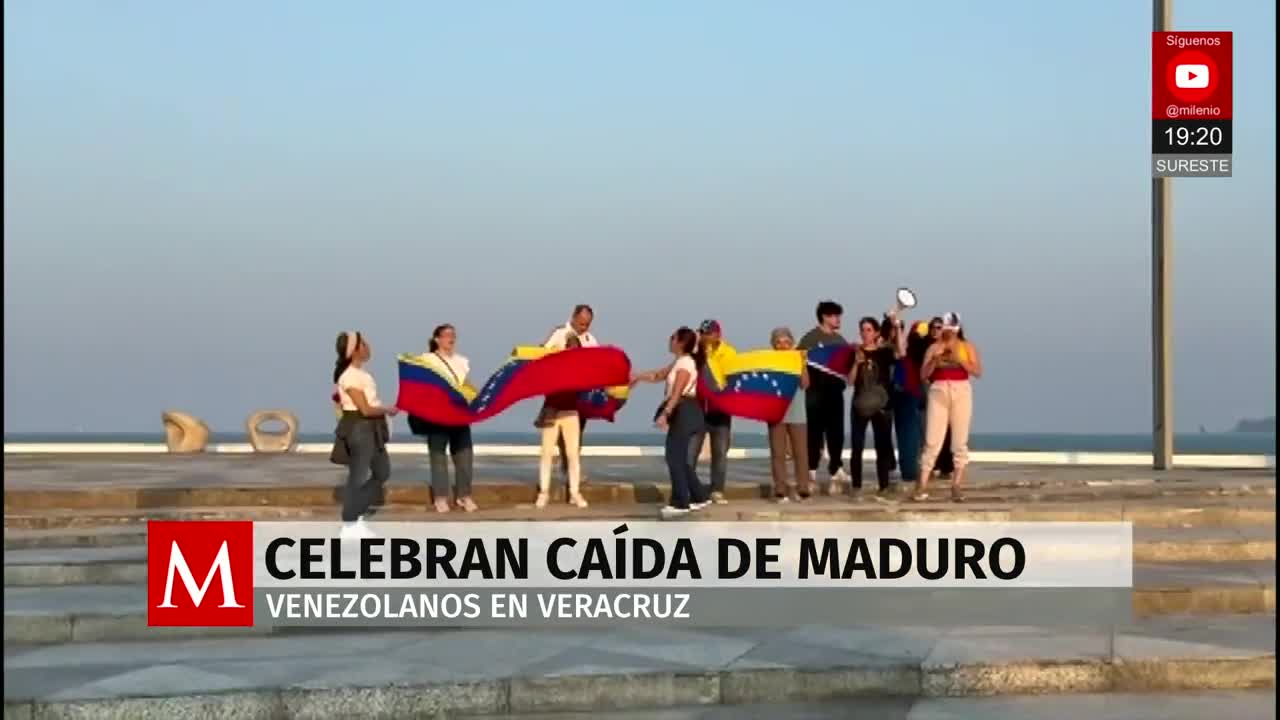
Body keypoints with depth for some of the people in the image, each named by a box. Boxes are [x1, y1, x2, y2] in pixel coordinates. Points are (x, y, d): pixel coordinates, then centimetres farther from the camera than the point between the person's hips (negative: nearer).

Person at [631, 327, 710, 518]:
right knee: (680, 457, 13)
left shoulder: (685, 363, -14)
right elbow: (658, 375, 26)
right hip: (682, 413, 10)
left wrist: (664, 414, -27)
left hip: (684, 412, -10)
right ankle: (698, 497, 18)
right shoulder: (680, 362, 17)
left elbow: (677, 393, -22)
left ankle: (680, 503, -11)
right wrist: (637, 377, 20)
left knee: (674, 456, -10)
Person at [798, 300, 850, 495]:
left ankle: (836, 470, 10)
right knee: (815, 432, -3)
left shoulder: (840, 340, 15)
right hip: (816, 391, -5)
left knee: (836, 432, 4)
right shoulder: (810, 338, -3)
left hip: (835, 391, 5)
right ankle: (811, 471, 3)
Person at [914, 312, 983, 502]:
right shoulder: (934, 347, 8)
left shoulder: (967, 346, 7)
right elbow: (923, 374, 3)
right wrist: (935, 360, -12)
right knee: (932, 440, -5)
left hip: (961, 393, 0)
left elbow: (978, 371, -2)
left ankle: (956, 487, 4)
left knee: (960, 442, 0)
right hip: (938, 392, 0)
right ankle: (922, 487, -4)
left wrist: (960, 360, -14)